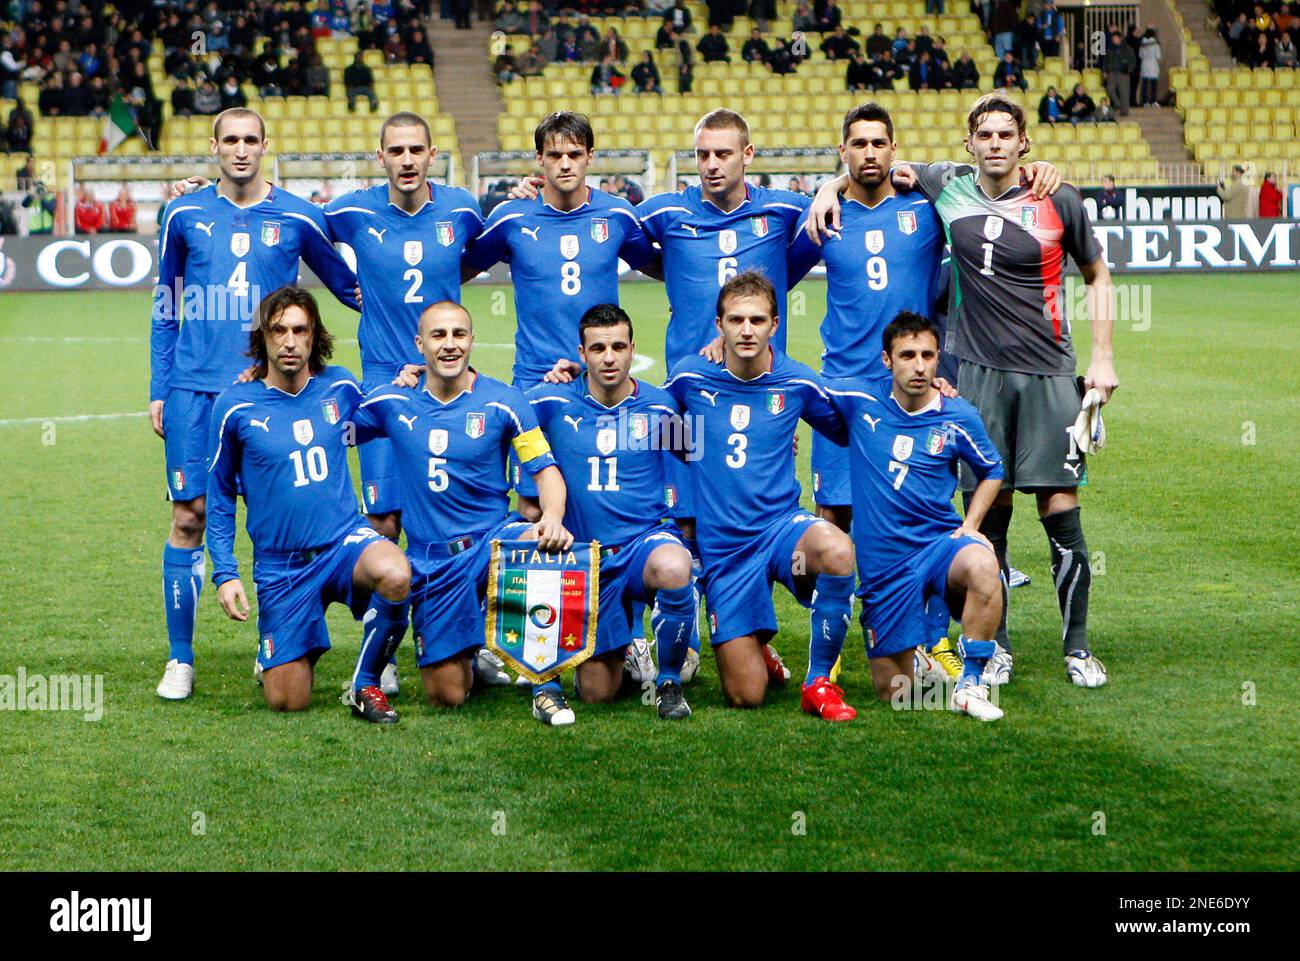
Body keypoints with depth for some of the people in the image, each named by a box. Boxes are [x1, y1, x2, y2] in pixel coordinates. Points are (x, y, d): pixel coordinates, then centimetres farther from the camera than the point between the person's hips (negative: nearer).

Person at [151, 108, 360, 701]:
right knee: (189, 515, -4)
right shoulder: (185, 216, 7)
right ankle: (179, 659, 5)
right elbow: (165, 308, 14)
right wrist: (158, 390, 10)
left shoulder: (297, 218, 3)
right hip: (196, 387, 0)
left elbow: (352, 287, 16)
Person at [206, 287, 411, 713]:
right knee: (287, 702, -2)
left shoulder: (339, 387, 2)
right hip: (280, 564, -1)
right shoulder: (235, 406, -4)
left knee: (395, 576, -36)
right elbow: (220, 498, 6)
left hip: (345, 539, 1)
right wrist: (225, 573, -2)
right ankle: (275, 656, 35)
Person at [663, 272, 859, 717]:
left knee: (836, 550, -39)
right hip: (722, 543, 0)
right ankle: (753, 649, 36)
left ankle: (819, 683, -17)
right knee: (745, 697, -5)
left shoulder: (796, 381, -1)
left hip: (782, 525, 0)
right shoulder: (690, 376, -2)